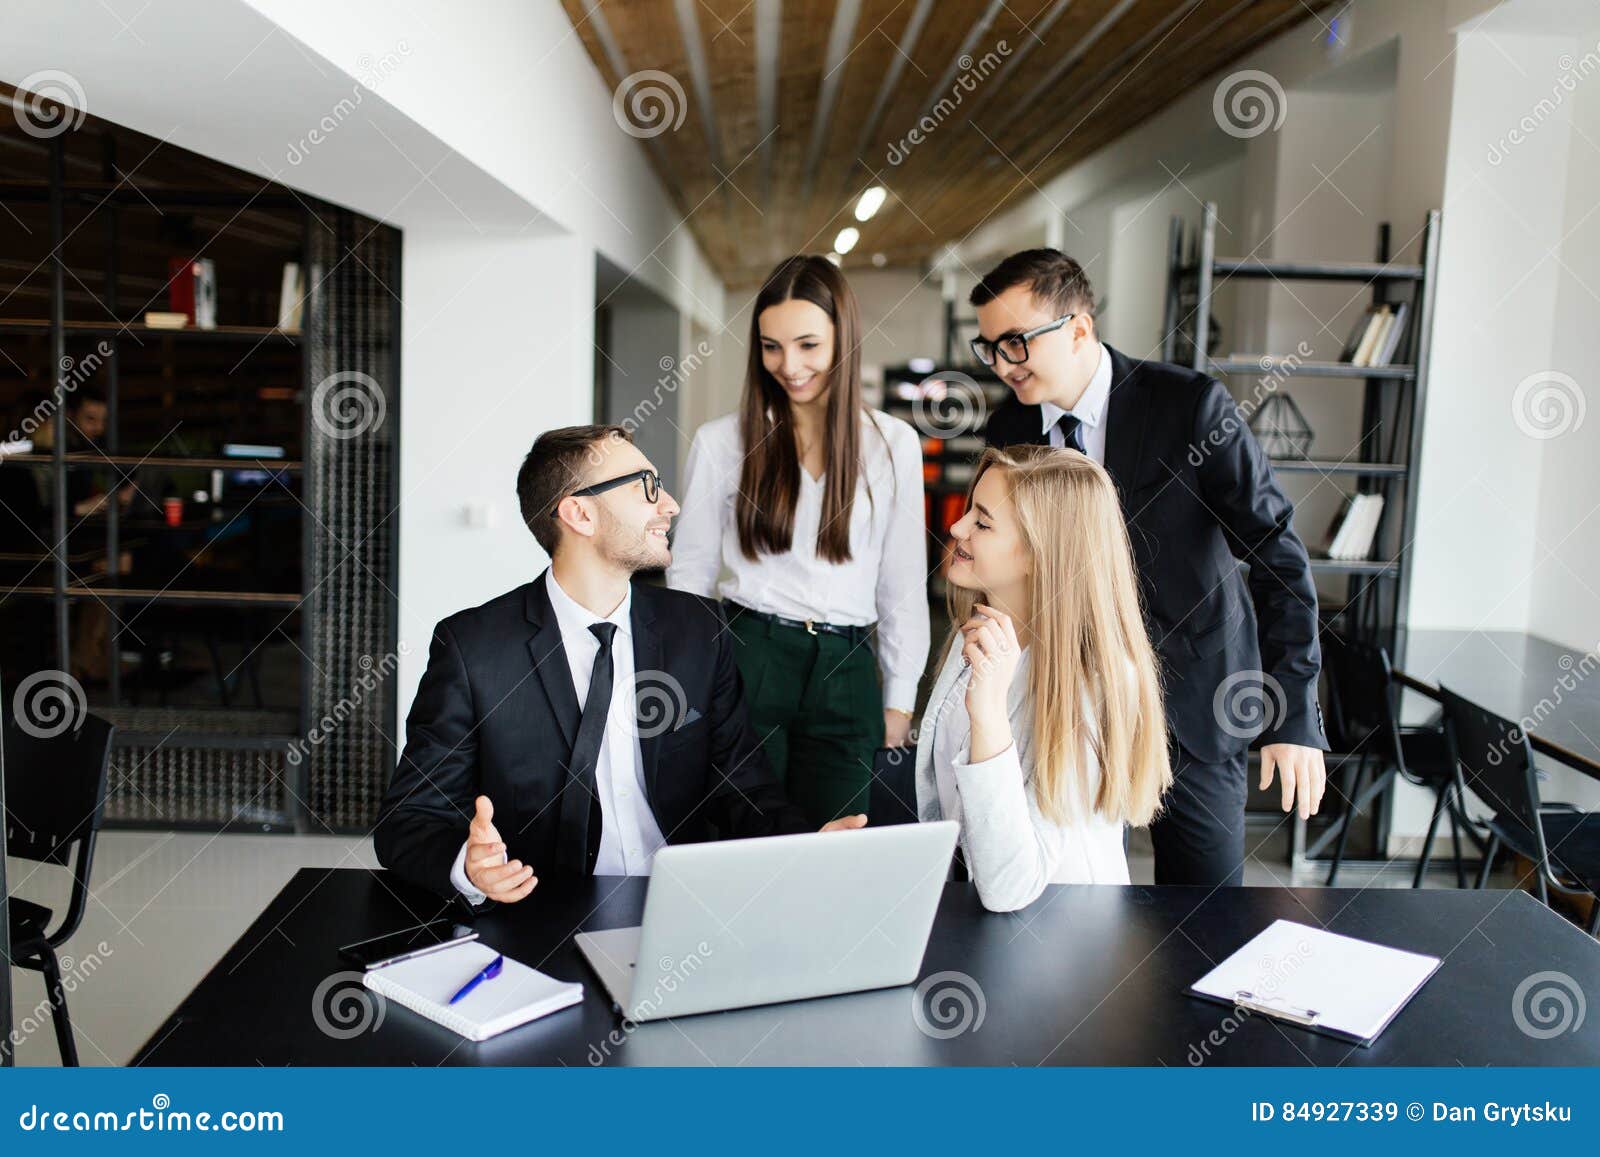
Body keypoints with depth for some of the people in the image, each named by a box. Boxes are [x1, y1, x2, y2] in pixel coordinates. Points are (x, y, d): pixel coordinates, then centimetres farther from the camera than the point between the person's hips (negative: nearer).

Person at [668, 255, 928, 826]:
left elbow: (904, 585, 9)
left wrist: (899, 702, 6)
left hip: (845, 673, 1)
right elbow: (688, 575, 8)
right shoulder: (721, 441, 4)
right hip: (746, 657, -1)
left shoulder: (893, 444, 6)